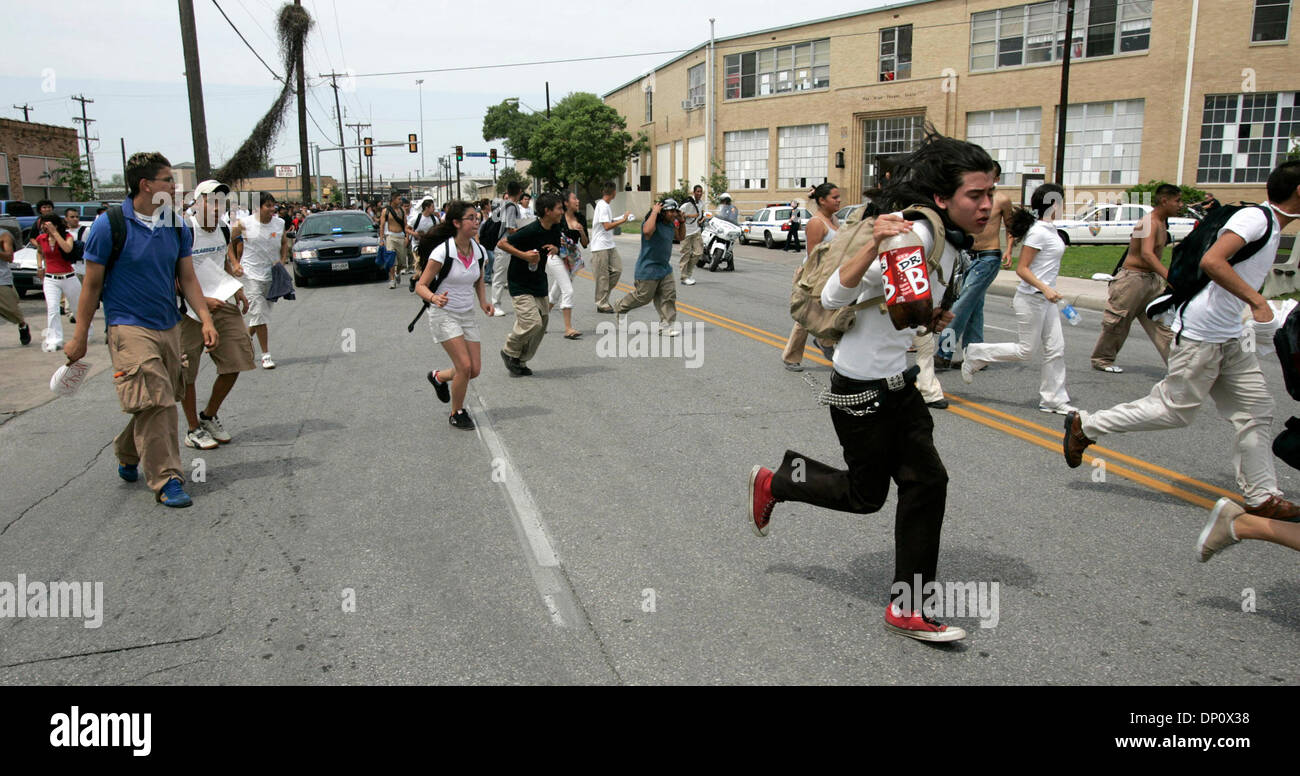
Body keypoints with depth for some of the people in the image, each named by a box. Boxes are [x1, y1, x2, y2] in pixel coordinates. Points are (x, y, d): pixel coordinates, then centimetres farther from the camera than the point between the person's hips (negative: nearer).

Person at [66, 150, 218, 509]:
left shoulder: (177, 226, 6)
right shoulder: (109, 225, -9)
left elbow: (187, 278, 10)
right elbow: (92, 285, -4)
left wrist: (206, 320, -2)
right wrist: (79, 338, -2)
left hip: (169, 327, 6)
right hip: (130, 328, -6)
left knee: (159, 402, 13)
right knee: (153, 403, -12)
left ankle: (126, 455, 37)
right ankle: (166, 480, -6)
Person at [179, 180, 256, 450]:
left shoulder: (223, 231, 7)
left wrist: (237, 289, 13)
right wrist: (201, 301, -20)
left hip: (223, 305, 6)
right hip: (190, 311, -6)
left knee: (234, 365, 4)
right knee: (187, 375, 4)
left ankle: (209, 417, 26)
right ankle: (193, 430, 19)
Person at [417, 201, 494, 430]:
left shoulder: (479, 251, -1)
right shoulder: (442, 252, -18)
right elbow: (420, 285, -14)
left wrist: (483, 301, -1)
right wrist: (434, 298, -34)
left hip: (467, 315, 6)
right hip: (444, 314, -6)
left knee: (475, 370, 3)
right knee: (465, 366, -14)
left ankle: (438, 377, 34)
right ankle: (456, 414, 9)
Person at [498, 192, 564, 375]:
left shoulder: (555, 229, 2)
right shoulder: (530, 230, -22)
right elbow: (502, 243, -16)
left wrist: (554, 249, -3)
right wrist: (524, 255, -24)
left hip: (539, 283, 8)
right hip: (520, 284, -8)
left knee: (542, 325, 7)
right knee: (532, 323, -16)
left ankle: (521, 361, 23)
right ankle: (509, 352, 10)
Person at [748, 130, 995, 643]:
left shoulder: (947, 244, 7)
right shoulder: (914, 235, -24)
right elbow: (834, 297, -28)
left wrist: (930, 319, 2)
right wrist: (874, 244, -43)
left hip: (899, 384, 9)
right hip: (862, 389, -9)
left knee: (927, 483, 4)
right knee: (865, 495, 7)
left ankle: (906, 608, 15)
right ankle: (774, 483, 32)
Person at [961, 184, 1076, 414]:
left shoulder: (1049, 230, 10)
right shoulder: (1039, 232, -17)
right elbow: (1022, 269, -20)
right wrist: (1045, 289, -27)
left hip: (1045, 299, 9)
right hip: (1031, 299, -9)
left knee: (1056, 348, 7)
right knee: (1026, 350, -2)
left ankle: (1053, 399, 14)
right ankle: (975, 354, 12)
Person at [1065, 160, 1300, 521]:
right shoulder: (1255, 217, -16)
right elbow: (1211, 261, -31)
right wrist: (1257, 300, -32)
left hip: (1232, 336, 10)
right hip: (1200, 333, -10)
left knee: (1257, 411, 8)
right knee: (1174, 410, -4)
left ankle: (1262, 497, 14)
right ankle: (1085, 426, 8)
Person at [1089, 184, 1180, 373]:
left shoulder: (1161, 222, 11)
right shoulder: (1150, 222, -19)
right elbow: (1146, 253, -35)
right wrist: (1169, 276, -45)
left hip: (1153, 279, 9)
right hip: (1133, 278, -9)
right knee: (1118, 322, 3)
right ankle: (1102, 360, 17)